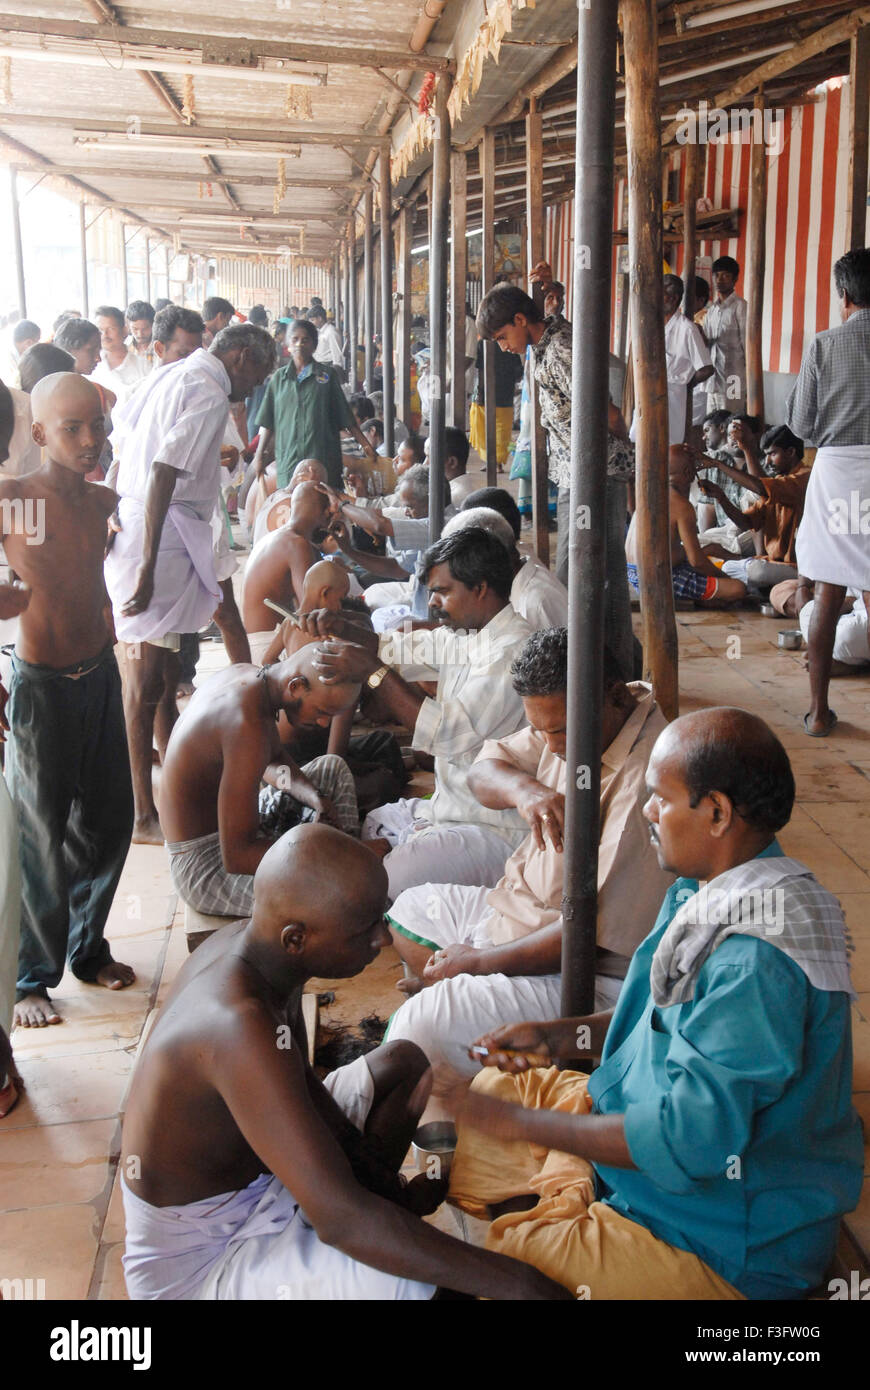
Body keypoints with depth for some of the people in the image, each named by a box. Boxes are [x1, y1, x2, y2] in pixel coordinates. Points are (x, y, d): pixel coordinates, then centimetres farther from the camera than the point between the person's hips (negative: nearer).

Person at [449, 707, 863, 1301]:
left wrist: (518, 1122, -23)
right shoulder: (713, 894, -1)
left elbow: (687, 1141, -33)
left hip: (726, 1250, -10)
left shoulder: (758, 962, -34)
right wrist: (559, 1038, 2)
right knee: (481, 1088, 16)